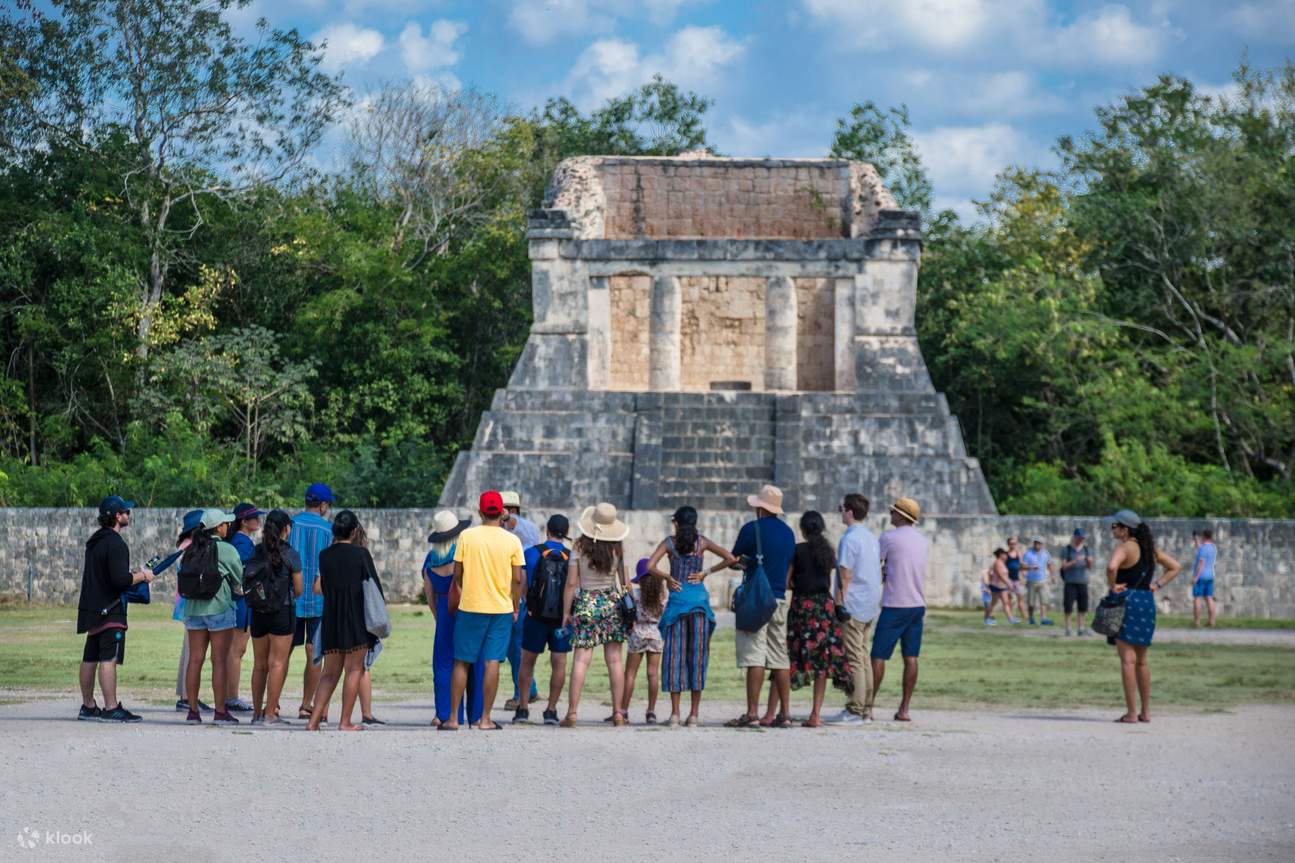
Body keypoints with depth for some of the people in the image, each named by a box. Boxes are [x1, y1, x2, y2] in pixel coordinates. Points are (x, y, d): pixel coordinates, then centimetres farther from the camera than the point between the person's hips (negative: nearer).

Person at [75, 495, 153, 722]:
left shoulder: (95, 541, 15)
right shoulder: (115, 543, -16)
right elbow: (120, 580, -23)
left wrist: (131, 573, 16)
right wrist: (142, 577, -7)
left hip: (92, 608, 10)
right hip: (110, 610, -10)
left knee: (90, 658, 12)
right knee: (109, 659, -10)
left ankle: (88, 706, 19)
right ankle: (111, 708, -12)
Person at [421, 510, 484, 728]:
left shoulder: (430, 559, 6)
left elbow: (429, 594, 11)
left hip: (444, 613, 4)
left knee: (443, 663, 8)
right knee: (474, 664, 3)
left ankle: (444, 714, 3)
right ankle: (476, 714, 4)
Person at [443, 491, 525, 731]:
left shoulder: (466, 536, -3)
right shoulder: (512, 540, -2)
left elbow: (457, 573, 0)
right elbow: (517, 579, -2)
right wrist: (515, 607, 10)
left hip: (470, 606, 0)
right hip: (501, 608, 0)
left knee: (462, 662, 7)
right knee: (492, 662, 2)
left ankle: (453, 718, 8)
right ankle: (485, 719, 2)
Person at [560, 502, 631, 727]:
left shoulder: (580, 547, -6)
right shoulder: (616, 549, -2)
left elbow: (571, 583, -4)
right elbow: (624, 583, 3)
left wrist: (566, 612, 3)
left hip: (586, 602, -1)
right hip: (612, 601, 1)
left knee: (581, 659, -4)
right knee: (614, 658, 5)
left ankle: (572, 712, -10)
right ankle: (618, 713, 5)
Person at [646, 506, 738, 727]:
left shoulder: (669, 542, 1)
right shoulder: (702, 542, 4)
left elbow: (650, 566, -11)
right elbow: (731, 559, -3)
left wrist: (667, 577, 3)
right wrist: (707, 572, 3)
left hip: (677, 599, -1)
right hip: (699, 598, 1)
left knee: (674, 654, 2)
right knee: (697, 654, 4)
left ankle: (675, 713, -2)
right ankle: (694, 713, 2)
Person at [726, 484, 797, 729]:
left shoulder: (752, 529, -6)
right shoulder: (788, 532, 13)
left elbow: (733, 560, 2)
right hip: (780, 599, 6)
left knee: (754, 656, -8)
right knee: (780, 659, 8)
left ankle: (752, 713, -11)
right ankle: (784, 714, 7)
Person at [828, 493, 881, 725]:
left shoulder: (849, 539, -13)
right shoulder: (872, 538, 14)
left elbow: (845, 576, -16)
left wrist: (839, 604, -13)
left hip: (853, 607, -9)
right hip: (872, 606, 9)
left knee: (853, 659, -7)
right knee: (864, 658, 12)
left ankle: (854, 711, -7)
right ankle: (866, 710, 13)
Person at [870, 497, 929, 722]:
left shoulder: (889, 537, -8)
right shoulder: (924, 542, 12)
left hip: (895, 605, -6)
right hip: (918, 604, 6)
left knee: (879, 656, -1)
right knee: (911, 658, 4)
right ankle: (904, 709, 3)